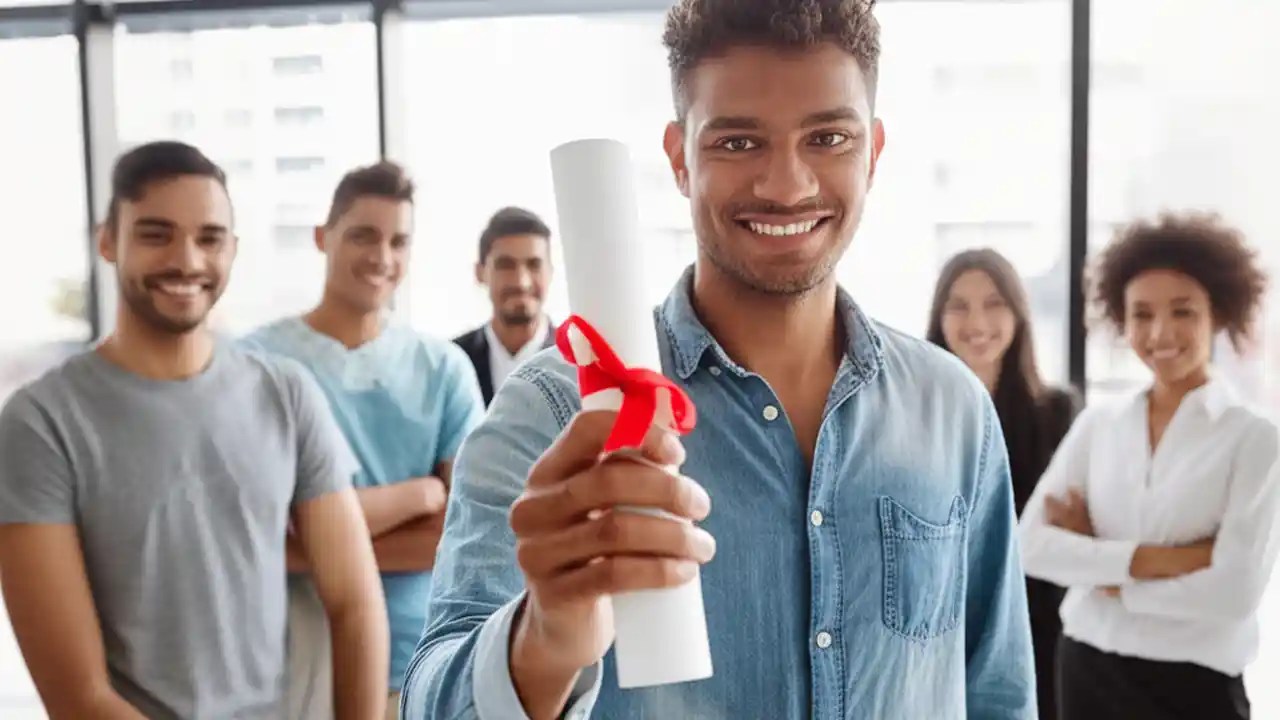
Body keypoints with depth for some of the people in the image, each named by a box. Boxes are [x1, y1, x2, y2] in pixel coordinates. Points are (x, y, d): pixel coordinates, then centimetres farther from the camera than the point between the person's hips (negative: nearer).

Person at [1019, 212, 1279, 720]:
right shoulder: (1096, 424, 2)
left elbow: (1237, 588, -17)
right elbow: (1031, 545, -7)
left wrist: (1100, 569, -9)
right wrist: (1155, 559, -17)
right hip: (1087, 671, 4)